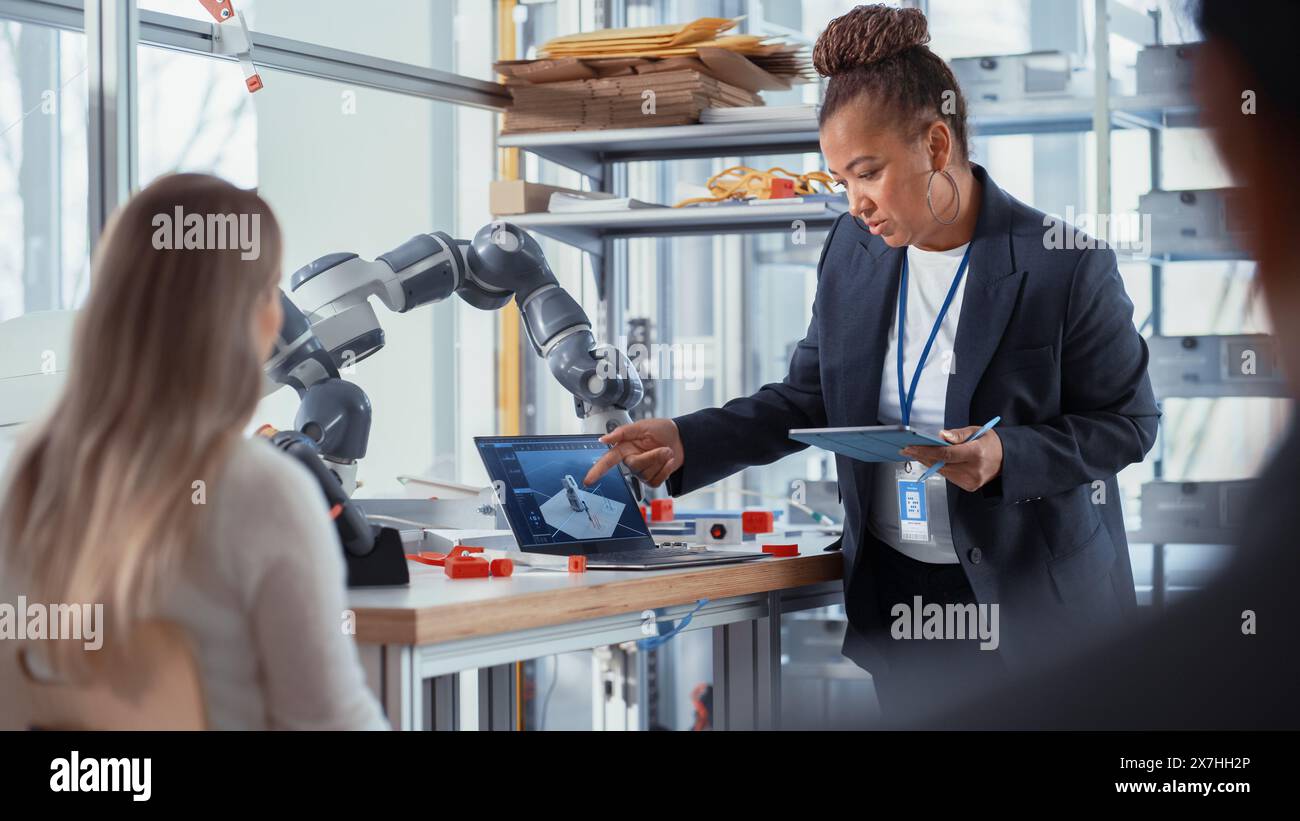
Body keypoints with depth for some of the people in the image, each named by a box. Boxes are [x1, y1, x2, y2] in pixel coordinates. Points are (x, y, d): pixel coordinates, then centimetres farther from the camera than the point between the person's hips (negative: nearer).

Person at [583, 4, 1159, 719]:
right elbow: (808, 397, 8)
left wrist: (1006, 457, -25)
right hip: (895, 595, 4)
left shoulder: (1066, 265, -15)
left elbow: (1127, 422, -9)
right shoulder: (852, 248, 2)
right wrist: (686, 442, -7)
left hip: (1031, 605, -4)